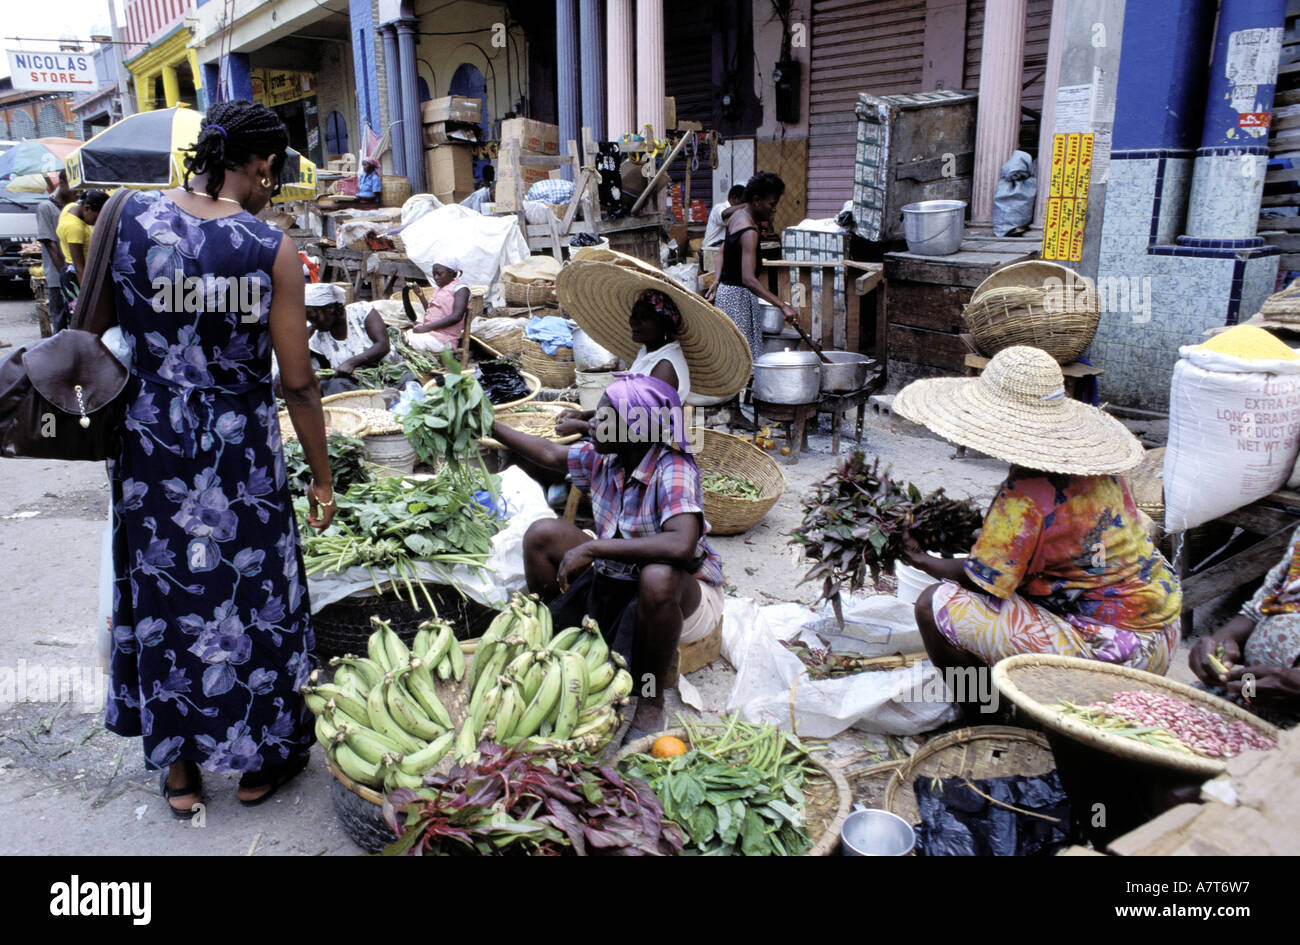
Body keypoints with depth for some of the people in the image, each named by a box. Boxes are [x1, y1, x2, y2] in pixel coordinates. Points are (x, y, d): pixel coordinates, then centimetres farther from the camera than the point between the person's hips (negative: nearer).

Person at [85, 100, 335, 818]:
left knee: (161, 593, 17)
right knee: (250, 592, 14)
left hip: (149, 442, 3)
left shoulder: (127, 217, -5)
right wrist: (322, 480, -1)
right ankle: (259, 763, 32)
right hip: (239, 449, -3)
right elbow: (298, 383, -10)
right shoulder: (271, 249, -13)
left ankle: (179, 768, 34)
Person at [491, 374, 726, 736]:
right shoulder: (604, 457, -8)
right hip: (616, 578, 7)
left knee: (658, 577, -41)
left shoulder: (674, 470, -29)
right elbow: (550, 454, 11)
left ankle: (651, 699, -17)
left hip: (684, 591, -6)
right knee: (542, 534, -5)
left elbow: (681, 545, -45)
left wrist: (592, 548, -40)